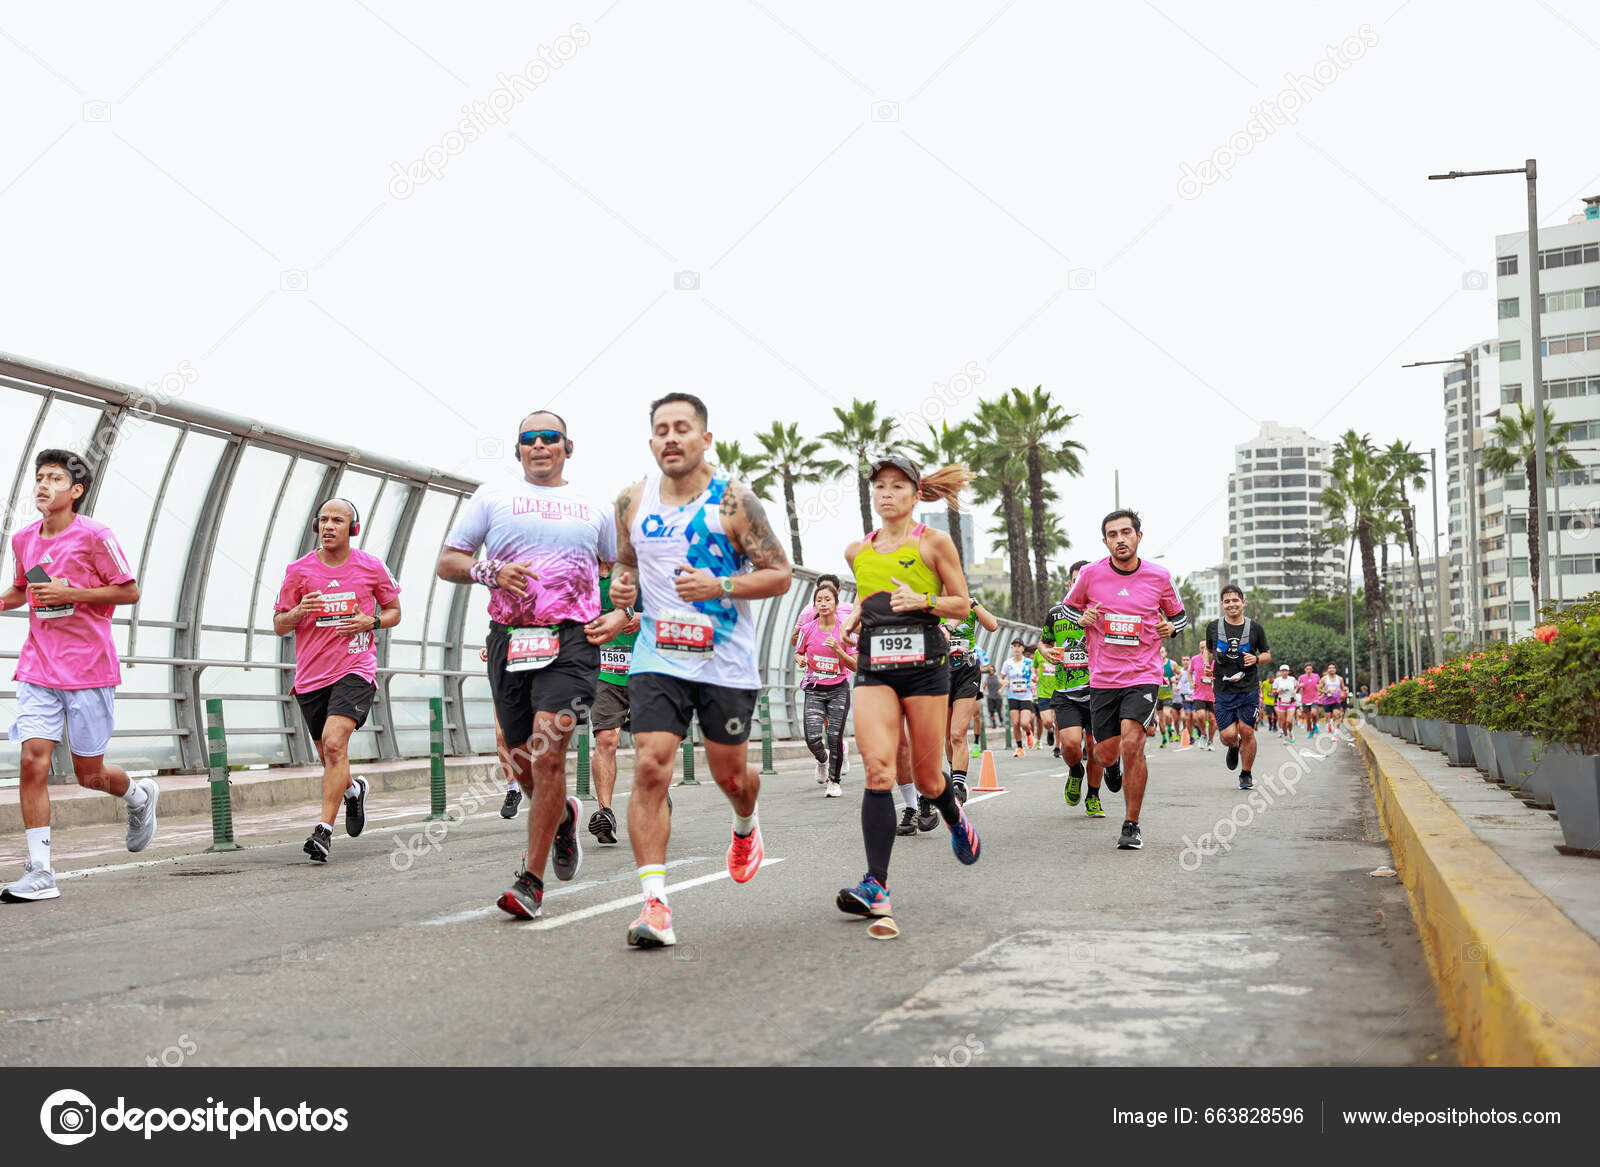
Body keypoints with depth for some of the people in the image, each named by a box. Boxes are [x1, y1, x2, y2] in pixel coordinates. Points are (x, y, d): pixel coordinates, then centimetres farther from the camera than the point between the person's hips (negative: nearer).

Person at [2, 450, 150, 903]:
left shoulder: (94, 535, -8)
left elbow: (129, 591, -7)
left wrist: (69, 593, -16)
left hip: (88, 669, -4)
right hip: (38, 667, 4)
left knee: (89, 774, 4)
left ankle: (139, 795, 39)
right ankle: (40, 873, -5)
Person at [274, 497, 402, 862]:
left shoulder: (372, 567, 1)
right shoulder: (299, 570, 2)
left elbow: (394, 610, 14)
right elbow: (279, 626, 7)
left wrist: (371, 621, -8)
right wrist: (298, 612, -15)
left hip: (356, 669, -3)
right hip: (311, 675, 3)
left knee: (334, 742, -22)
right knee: (329, 756, 13)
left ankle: (324, 829, -21)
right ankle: (353, 789, 47)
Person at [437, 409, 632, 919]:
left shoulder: (594, 508, 15)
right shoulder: (493, 495, 12)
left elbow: (622, 572, 24)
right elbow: (446, 562, 10)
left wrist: (621, 614, 4)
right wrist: (489, 571, -9)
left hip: (572, 640, -2)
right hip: (509, 641, 2)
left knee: (548, 751, -18)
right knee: (523, 762, 7)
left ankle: (532, 881, -12)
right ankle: (564, 816, 41)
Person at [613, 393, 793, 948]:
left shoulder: (733, 501, -8)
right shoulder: (632, 501, 3)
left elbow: (780, 574, -6)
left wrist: (719, 587, -19)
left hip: (726, 662, -2)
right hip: (658, 657, 2)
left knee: (730, 775, 12)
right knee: (650, 768, -14)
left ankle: (746, 826, 49)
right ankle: (654, 902, -13)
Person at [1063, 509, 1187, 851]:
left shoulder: (1159, 576, -2)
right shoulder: (1091, 574, -2)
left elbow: (1179, 616, 14)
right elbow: (1070, 607, 16)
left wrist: (1170, 628, -8)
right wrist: (1082, 619, -6)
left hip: (1143, 675, -2)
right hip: (1102, 678, 2)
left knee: (1131, 745, -19)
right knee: (1106, 754, 4)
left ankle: (1132, 825, -4)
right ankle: (1113, 767, 45)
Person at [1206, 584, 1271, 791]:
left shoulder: (1254, 628, 3)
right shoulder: (1213, 627, 4)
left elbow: (1267, 655, 13)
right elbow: (1208, 650, 22)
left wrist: (1256, 659, -8)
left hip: (1248, 689, 0)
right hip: (1223, 690, 1)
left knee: (1247, 732, -3)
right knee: (1228, 735, -7)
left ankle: (1246, 775, 16)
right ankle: (1234, 747, 32)